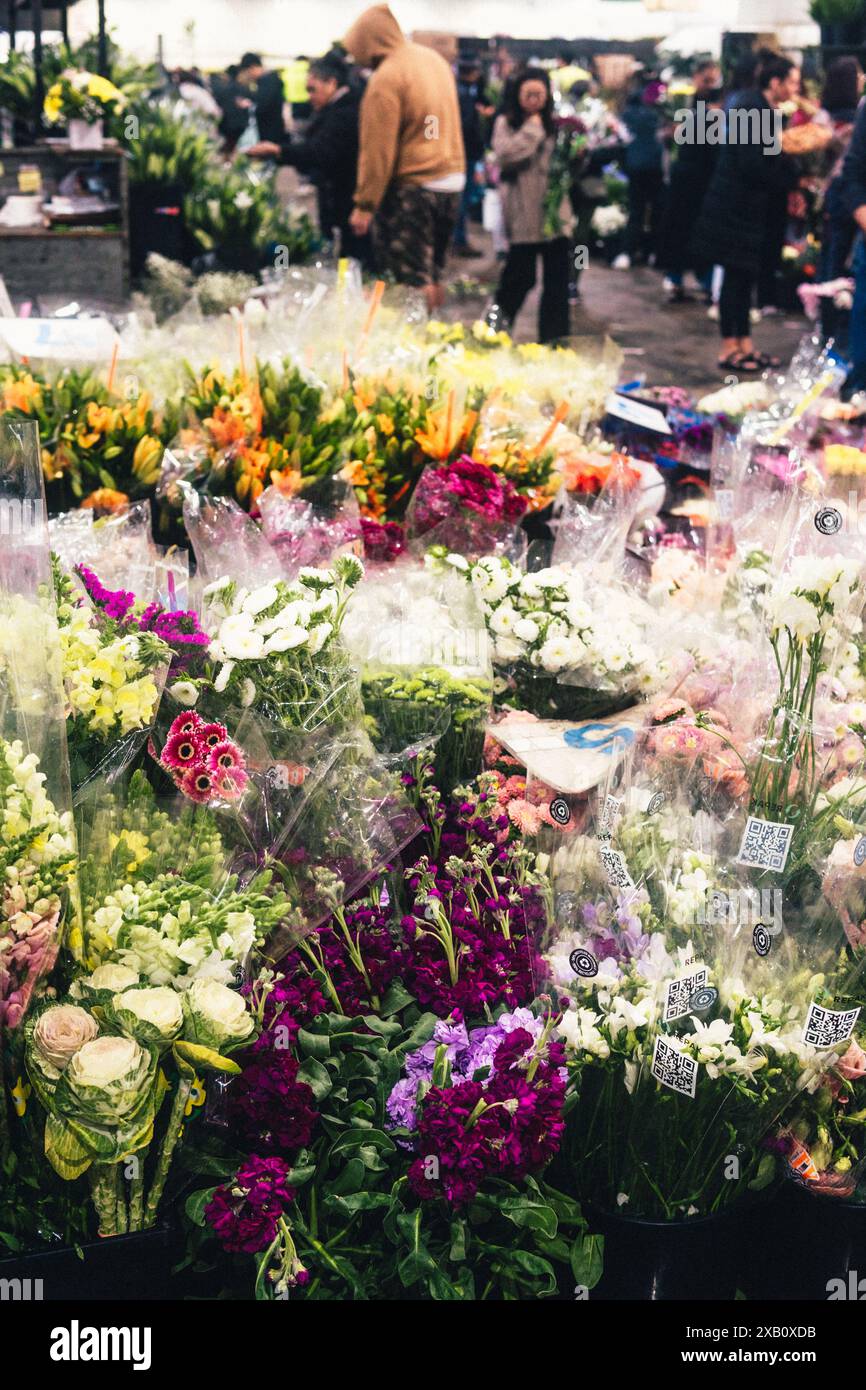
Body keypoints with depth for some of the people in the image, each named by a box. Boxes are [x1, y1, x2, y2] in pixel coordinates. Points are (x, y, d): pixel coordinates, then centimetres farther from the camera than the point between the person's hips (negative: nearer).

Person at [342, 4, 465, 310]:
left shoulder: (386, 78, -16)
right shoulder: (435, 59, 9)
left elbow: (377, 150, -17)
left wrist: (364, 205, -14)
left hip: (411, 189, -8)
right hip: (453, 181, 9)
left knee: (410, 284, -3)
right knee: (431, 276, 17)